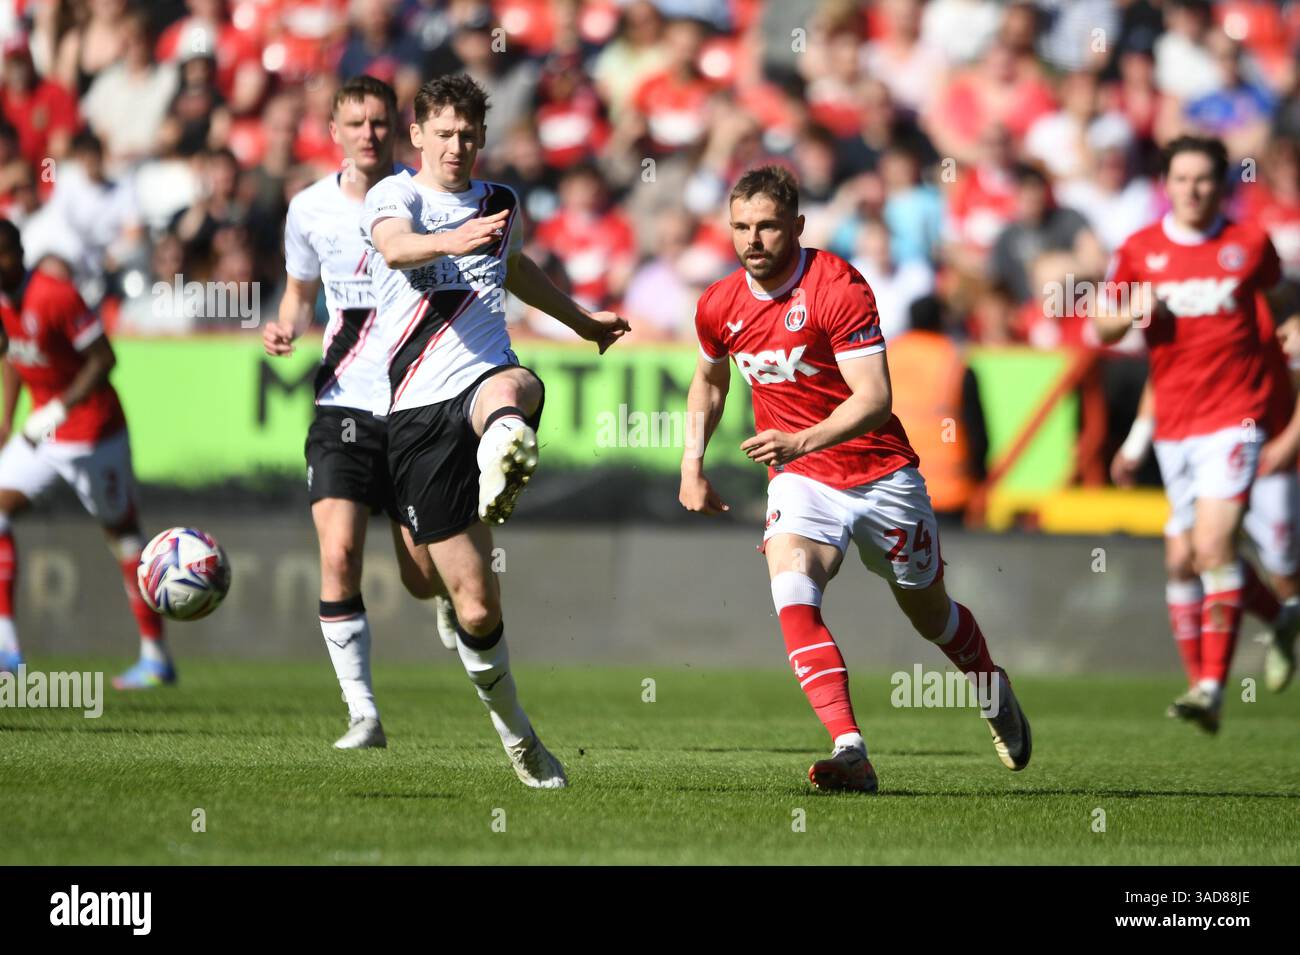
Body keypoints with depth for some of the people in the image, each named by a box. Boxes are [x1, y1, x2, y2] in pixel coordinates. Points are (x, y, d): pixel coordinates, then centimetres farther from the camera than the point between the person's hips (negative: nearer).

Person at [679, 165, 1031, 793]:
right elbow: (709, 382, 20)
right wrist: (692, 468, 10)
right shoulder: (719, 307, -2)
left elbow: (874, 398, -27)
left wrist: (802, 441, -40)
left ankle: (993, 692, 49)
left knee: (928, 613, 15)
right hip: (801, 482, 3)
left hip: (881, 475, -3)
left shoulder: (838, 288, -20)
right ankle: (851, 754, -34)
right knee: (792, 593, -27)